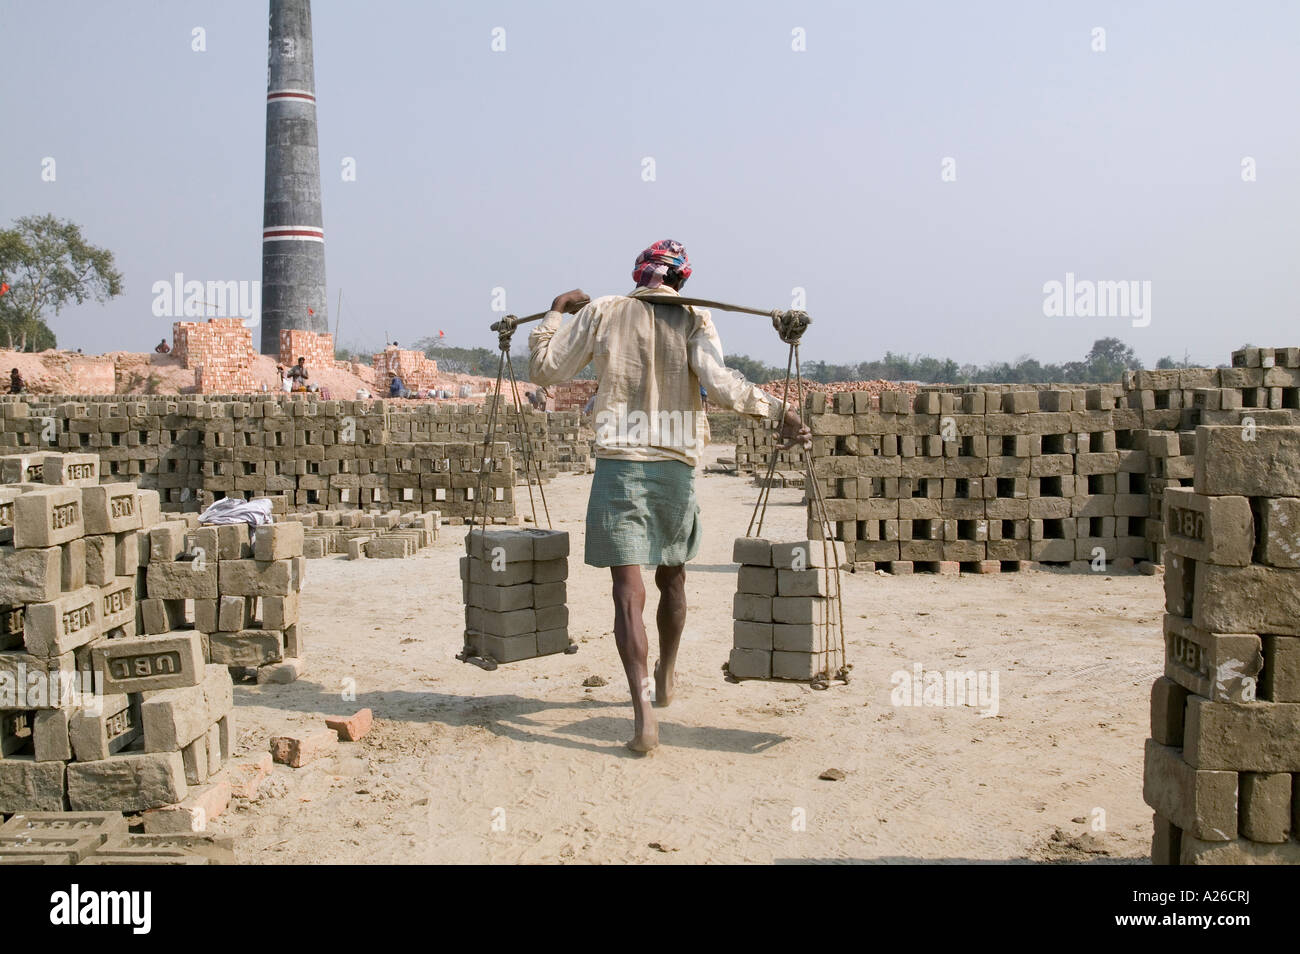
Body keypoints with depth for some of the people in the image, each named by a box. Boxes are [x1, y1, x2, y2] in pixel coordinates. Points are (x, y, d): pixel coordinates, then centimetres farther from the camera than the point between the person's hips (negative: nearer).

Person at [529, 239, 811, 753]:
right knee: (672, 578, 21)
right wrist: (778, 410, -5)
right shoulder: (693, 319, 2)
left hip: (617, 463, -1)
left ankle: (643, 709, -19)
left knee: (628, 589, -6)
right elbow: (719, 382, -14)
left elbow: (545, 368, 10)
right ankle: (665, 679, 40)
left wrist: (555, 312, 23)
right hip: (675, 465, 1)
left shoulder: (601, 312, 5)